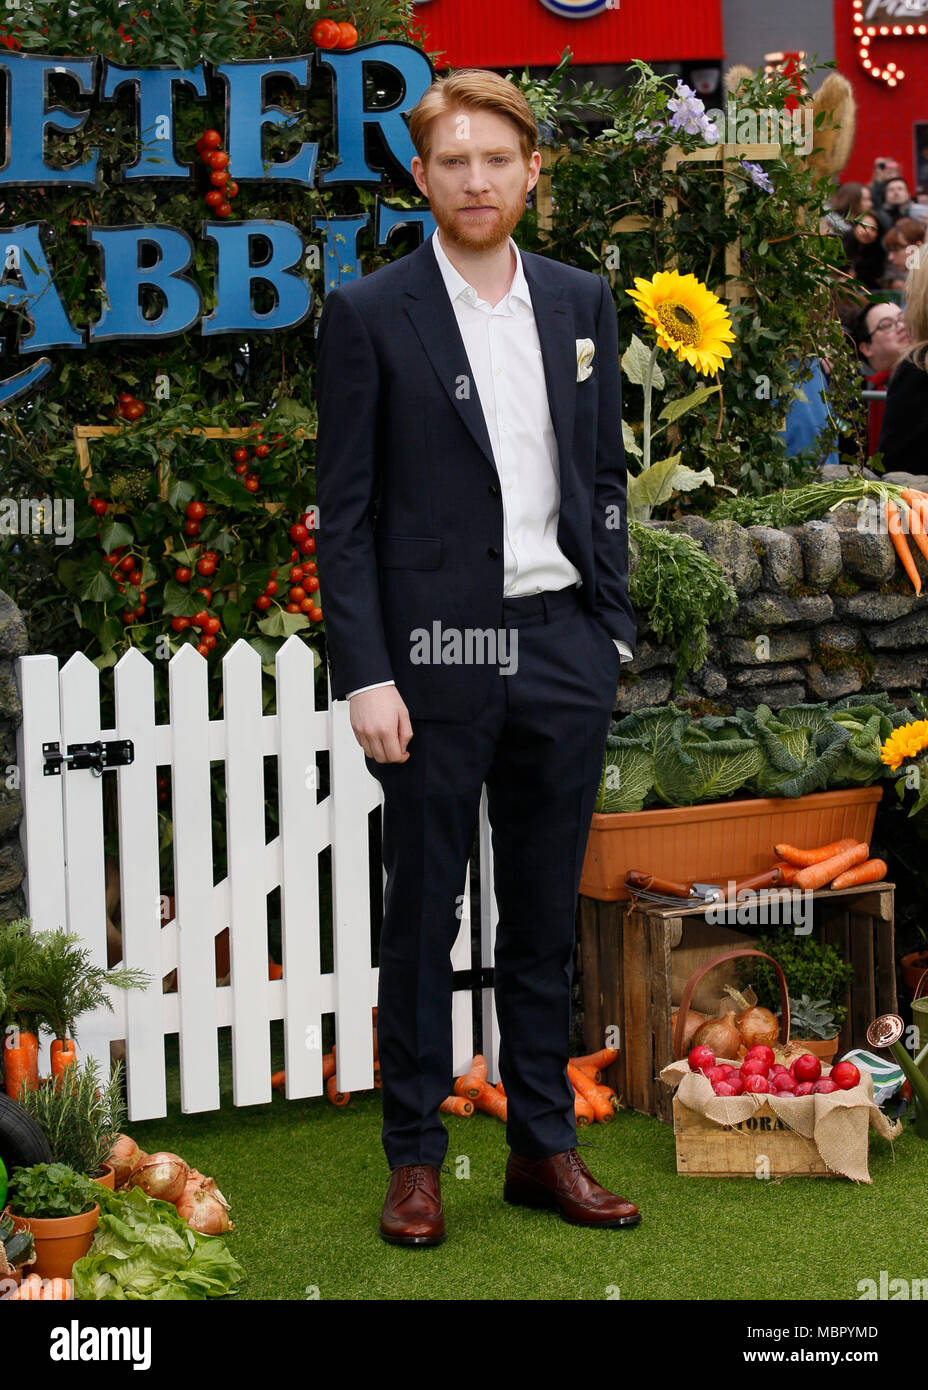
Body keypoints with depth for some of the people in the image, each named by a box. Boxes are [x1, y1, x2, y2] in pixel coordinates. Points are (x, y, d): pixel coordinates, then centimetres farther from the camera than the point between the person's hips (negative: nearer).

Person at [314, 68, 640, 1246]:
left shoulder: (582, 303, 9)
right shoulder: (369, 315, -4)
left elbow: (604, 476, 14)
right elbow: (345, 510, -6)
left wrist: (613, 628, 8)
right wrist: (363, 674, -12)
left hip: (563, 650, 4)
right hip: (435, 653, -4)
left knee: (546, 914, 11)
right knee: (422, 913, 5)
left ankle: (544, 1148, 21)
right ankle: (414, 1159, 15)